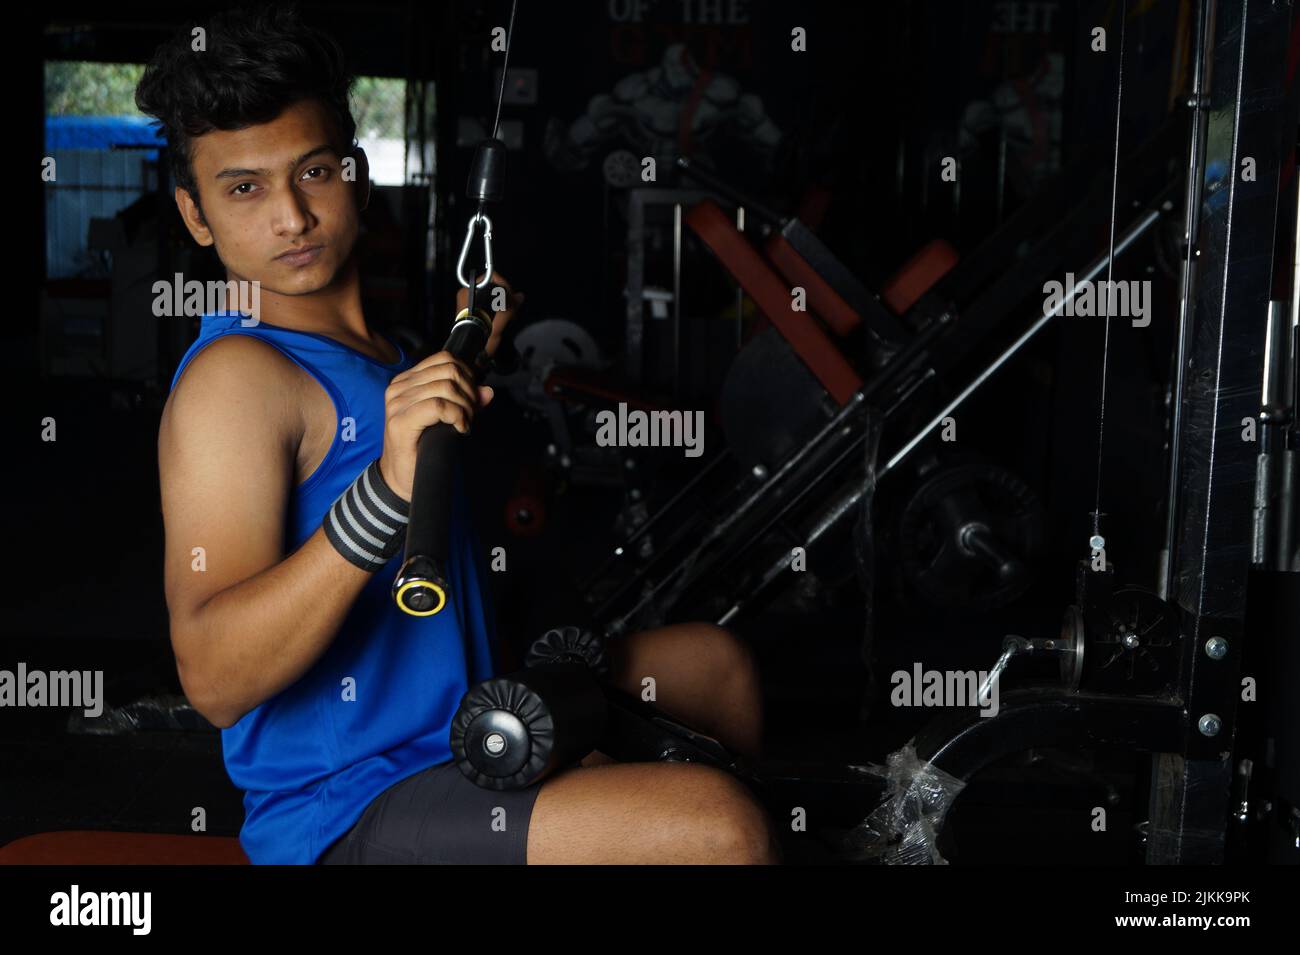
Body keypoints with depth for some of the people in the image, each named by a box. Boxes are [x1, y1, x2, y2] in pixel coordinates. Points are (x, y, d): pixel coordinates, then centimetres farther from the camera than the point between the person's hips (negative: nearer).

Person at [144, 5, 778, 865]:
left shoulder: (368, 343, 11)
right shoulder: (236, 376, -18)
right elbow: (214, 680, -29)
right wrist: (387, 489, -40)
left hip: (462, 737, 10)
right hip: (347, 816, -10)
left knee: (718, 662, 25)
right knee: (713, 821, -28)